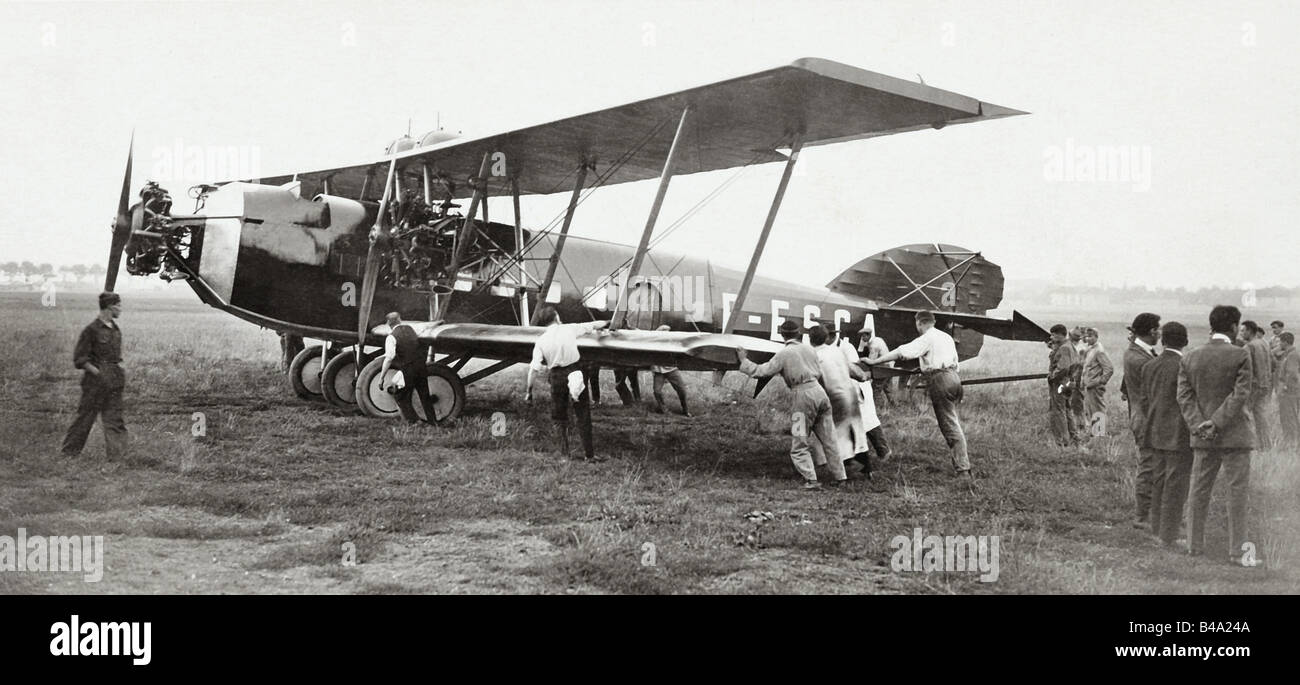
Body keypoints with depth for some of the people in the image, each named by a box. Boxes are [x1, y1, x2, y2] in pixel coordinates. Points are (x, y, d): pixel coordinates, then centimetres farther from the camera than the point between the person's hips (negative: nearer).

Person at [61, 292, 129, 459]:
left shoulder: (116, 329, 11)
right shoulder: (91, 329, -11)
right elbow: (79, 359, -11)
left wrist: (119, 373, 9)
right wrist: (98, 373, -15)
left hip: (114, 382, 6)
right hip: (95, 382, -6)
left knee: (114, 417, 2)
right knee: (86, 416, 2)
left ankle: (117, 452, 0)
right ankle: (69, 451, 16)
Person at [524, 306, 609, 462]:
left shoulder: (541, 341, -4)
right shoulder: (569, 329, -5)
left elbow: (534, 368, -8)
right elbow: (592, 325, 11)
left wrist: (528, 390, -2)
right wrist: (607, 323, 30)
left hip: (557, 378, 1)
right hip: (575, 372, -1)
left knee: (560, 418, 15)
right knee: (583, 416, 7)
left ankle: (565, 454, 16)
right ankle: (589, 454, 9)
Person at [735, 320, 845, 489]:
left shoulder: (783, 354, -5)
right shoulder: (808, 349, 13)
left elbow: (762, 371, -8)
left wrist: (744, 361, 4)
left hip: (802, 394, -6)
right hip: (818, 391, 6)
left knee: (799, 443, 2)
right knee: (828, 438, 13)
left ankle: (811, 479, -7)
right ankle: (839, 475, 17)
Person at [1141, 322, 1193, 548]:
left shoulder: (1148, 366, 5)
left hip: (1155, 434, 7)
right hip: (1179, 434, -7)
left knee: (1159, 482, 16)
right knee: (1176, 485, 0)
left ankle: (1157, 529, 24)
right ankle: (1168, 536, 2)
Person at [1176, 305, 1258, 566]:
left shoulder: (1189, 358, 4)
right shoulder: (1240, 356, -10)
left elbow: (1184, 397, -1)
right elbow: (1240, 395, -15)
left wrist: (1198, 425, -7)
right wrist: (1217, 423, -14)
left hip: (1203, 437, 4)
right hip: (1235, 435, -4)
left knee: (1199, 491, 12)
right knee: (1237, 491, 2)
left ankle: (1195, 545, 17)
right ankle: (1237, 549, 3)